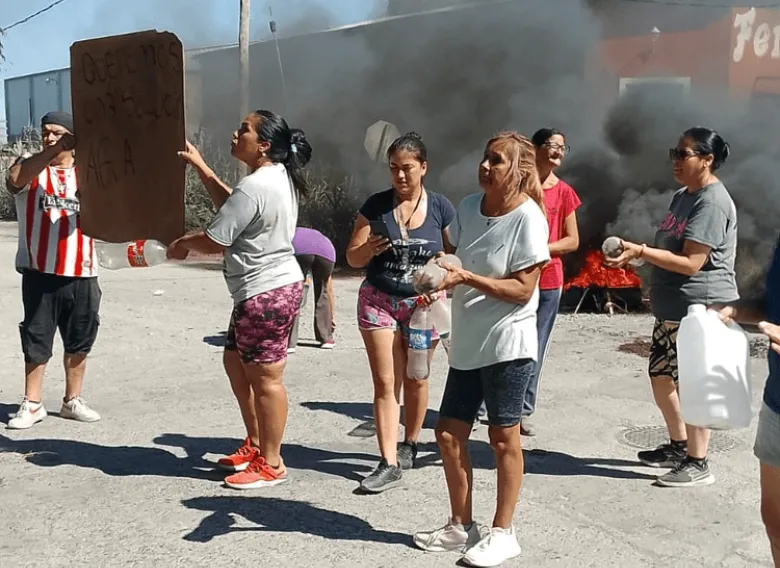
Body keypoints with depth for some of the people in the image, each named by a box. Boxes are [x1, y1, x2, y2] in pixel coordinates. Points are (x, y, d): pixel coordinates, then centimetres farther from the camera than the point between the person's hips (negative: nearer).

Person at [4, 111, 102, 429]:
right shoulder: (30, 169, 3)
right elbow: (14, 180, -21)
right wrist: (54, 150, -31)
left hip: (81, 272, 2)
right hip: (40, 271, -2)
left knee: (79, 340, 10)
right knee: (36, 339, 5)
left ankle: (73, 401, 23)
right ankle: (32, 404, 14)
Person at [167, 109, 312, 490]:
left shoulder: (255, 186, -21)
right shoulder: (280, 176, 10)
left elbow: (214, 241, -17)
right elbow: (232, 207, 20)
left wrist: (181, 244, 4)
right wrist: (200, 167, 16)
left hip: (266, 294, -11)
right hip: (273, 287, 11)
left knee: (265, 378, 0)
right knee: (236, 362, 21)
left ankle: (271, 464, 14)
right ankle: (255, 444, 32)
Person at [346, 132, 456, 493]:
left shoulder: (440, 207, -2)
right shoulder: (376, 205, -2)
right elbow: (352, 258, -2)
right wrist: (369, 249, -23)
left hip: (422, 304, 0)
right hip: (378, 301, 0)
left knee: (415, 379, 12)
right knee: (385, 382, -3)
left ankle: (409, 445, 34)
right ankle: (389, 464, 0)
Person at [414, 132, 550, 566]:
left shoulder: (528, 218, -15)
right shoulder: (469, 207, 5)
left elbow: (522, 290, -18)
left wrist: (466, 278, -25)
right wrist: (438, 277, 0)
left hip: (508, 344, -7)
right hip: (467, 342, 7)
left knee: (504, 437, 5)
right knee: (449, 433, 11)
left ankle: (503, 533, 21)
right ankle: (461, 526, 28)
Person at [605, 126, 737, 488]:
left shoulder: (712, 202, -18)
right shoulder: (682, 196, 13)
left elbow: (691, 263, -24)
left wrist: (640, 251, -27)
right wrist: (638, 254, 7)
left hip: (701, 309, -10)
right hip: (671, 308, 10)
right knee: (660, 376, 16)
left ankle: (697, 463, 12)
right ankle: (678, 446, 33)